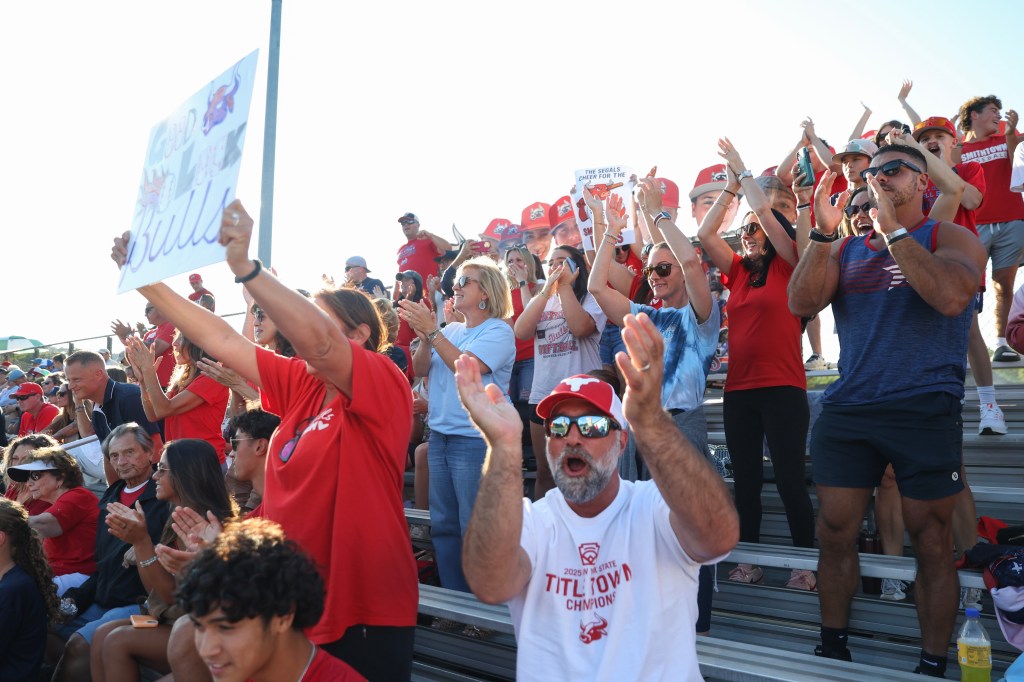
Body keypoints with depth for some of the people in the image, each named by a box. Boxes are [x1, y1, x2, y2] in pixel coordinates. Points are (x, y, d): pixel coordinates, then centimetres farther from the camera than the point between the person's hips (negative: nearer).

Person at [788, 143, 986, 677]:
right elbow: (801, 303, -1)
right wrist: (823, 234, -10)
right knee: (834, 535, 6)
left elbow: (952, 297, -19)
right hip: (847, 412, 4)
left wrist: (892, 229, -15)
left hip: (925, 412, -3)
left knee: (931, 544, 5)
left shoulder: (951, 237, 2)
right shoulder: (846, 248, 13)